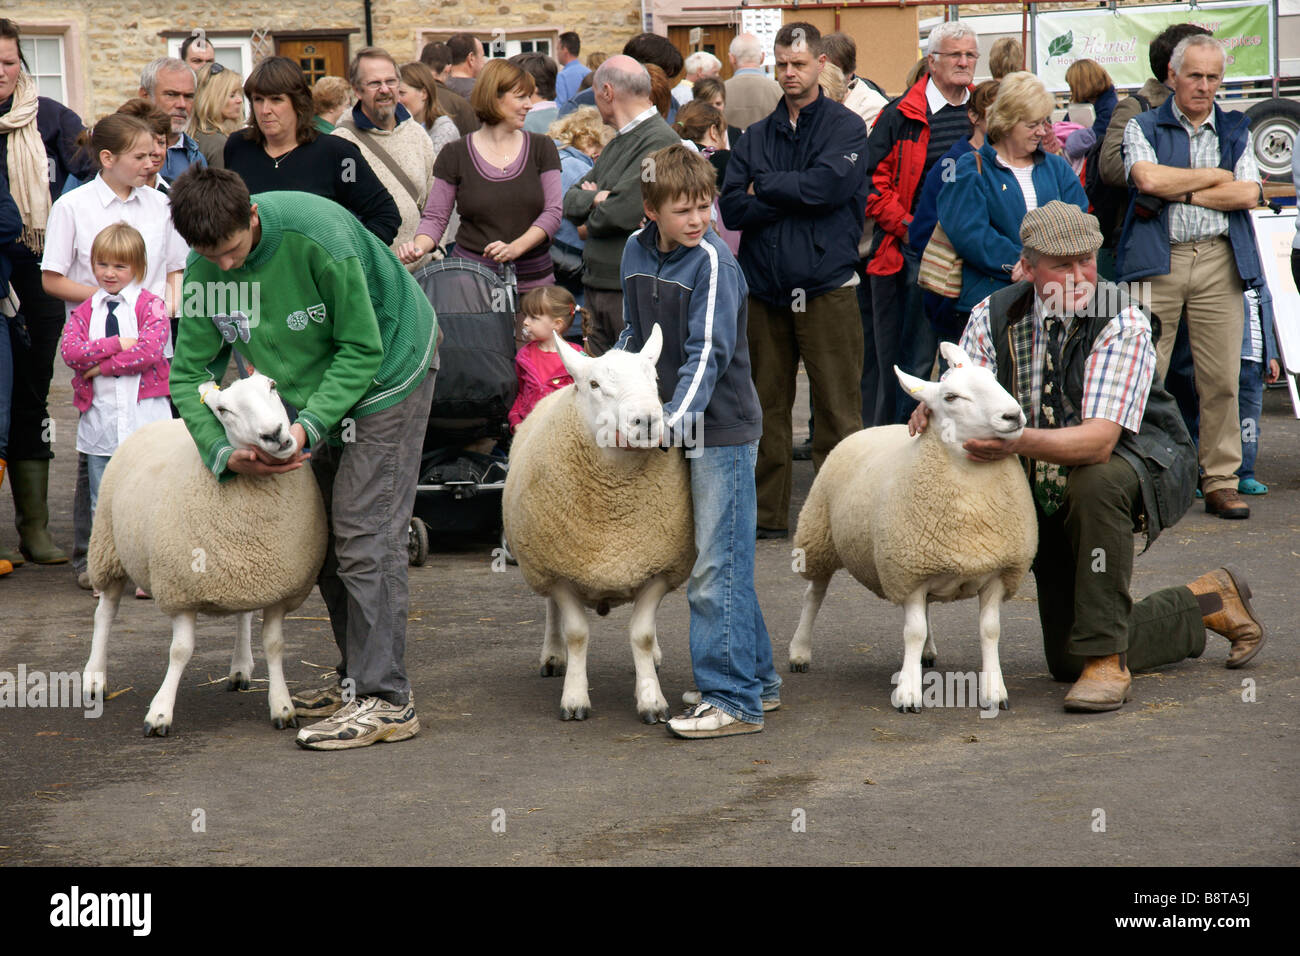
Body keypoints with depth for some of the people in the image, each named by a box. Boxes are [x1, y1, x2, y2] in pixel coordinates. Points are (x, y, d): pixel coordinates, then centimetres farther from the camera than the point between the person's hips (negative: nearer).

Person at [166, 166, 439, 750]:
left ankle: (386, 699, -13)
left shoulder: (317, 234, -30)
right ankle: (356, 677, 17)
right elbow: (189, 372, -6)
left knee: (363, 537, -13)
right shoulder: (205, 269, -12)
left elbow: (362, 349, -22)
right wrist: (224, 451, -22)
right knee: (322, 536, 6)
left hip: (386, 371, -7)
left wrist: (308, 425, -29)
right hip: (313, 390, 7)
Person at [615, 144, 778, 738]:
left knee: (717, 568, -8)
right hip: (678, 429, 7)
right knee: (726, 562, 14)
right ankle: (758, 680, 24)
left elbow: (709, 354, -21)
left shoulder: (713, 262, -14)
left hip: (722, 429, -7)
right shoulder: (638, 252, 9)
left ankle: (732, 700, -4)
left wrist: (674, 419, -30)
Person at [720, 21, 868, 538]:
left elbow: (830, 185, -15)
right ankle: (767, 513, 15)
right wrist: (797, 194, -9)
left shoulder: (845, 127, 3)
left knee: (837, 407, -3)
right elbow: (732, 208, 1)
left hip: (827, 287, -4)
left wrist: (764, 186, -4)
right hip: (764, 289, 4)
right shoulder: (755, 137, 13)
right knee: (767, 404, 7)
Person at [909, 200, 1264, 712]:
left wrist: (1019, 440, -52)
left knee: (1094, 482, -42)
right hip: (1050, 496, 5)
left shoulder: (1124, 324, -26)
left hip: (1140, 466, -5)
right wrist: (937, 410, -38)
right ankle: (1203, 604, 31)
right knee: (1067, 662, 5)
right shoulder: (994, 316, -10)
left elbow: (1099, 439, -36)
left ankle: (1108, 660, -29)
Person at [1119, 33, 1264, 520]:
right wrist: (1217, 176, -2)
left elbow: (1248, 194, 1)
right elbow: (1148, 178, -10)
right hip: (1157, 262, -2)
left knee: (1221, 379, 0)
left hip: (1219, 261, 2)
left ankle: (1221, 482, 8)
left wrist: (1180, 192, -5)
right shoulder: (1143, 127, 9)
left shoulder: (1235, 130, 16)